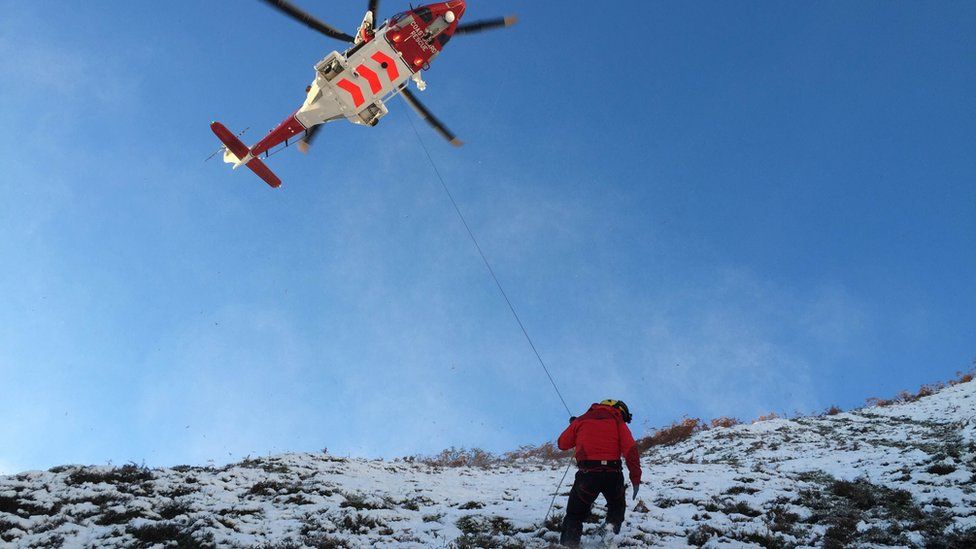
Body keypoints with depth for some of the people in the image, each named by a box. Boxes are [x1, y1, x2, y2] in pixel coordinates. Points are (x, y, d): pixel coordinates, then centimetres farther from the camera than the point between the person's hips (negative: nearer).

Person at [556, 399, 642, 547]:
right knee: (616, 507, 28)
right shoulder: (617, 422, 11)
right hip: (612, 474, 0)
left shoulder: (580, 420, 16)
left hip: (587, 474, 0)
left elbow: (562, 443, 22)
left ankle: (569, 544, -3)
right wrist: (636, 478, -2)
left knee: (575, 514, 12)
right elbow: (630, 450, -1)